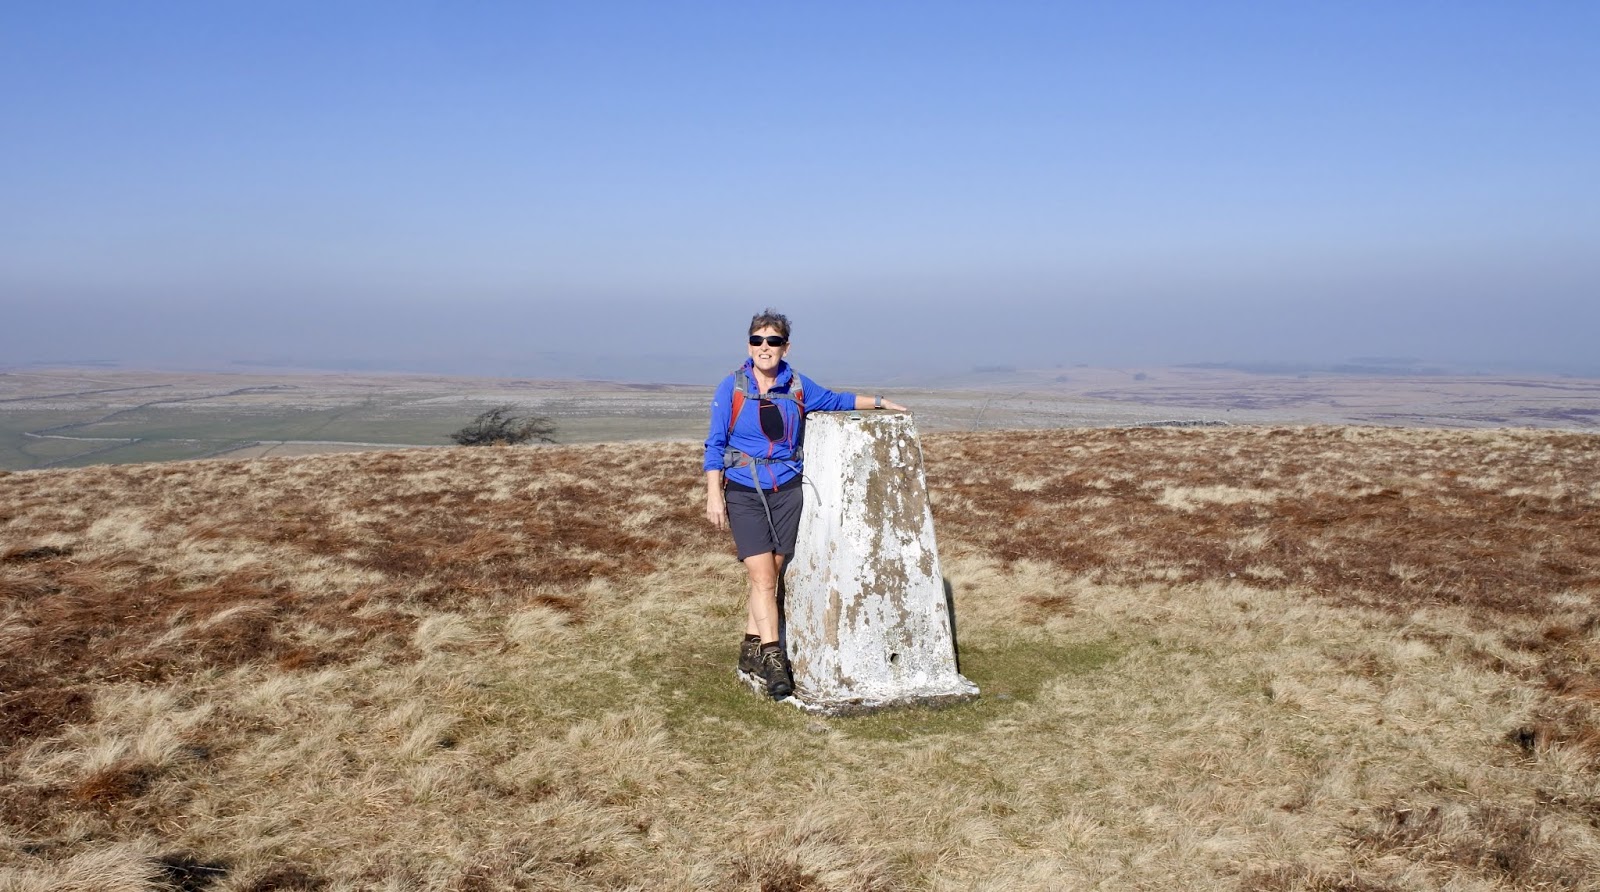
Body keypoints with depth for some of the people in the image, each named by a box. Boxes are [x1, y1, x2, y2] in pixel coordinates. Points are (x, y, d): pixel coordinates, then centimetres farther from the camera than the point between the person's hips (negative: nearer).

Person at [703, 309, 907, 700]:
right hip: (743, 492, -3)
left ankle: (751, 650, 17)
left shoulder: (797, 386, 4)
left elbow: (835, 400, 24)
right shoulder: (732, 387, -3)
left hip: (787, 491, 3)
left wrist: (880, 402, 20)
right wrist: (714, 496, -8)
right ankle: (772, 657, -7)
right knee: (763, 576, -10)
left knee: (770, 576, 5)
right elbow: (715, 446, -2)